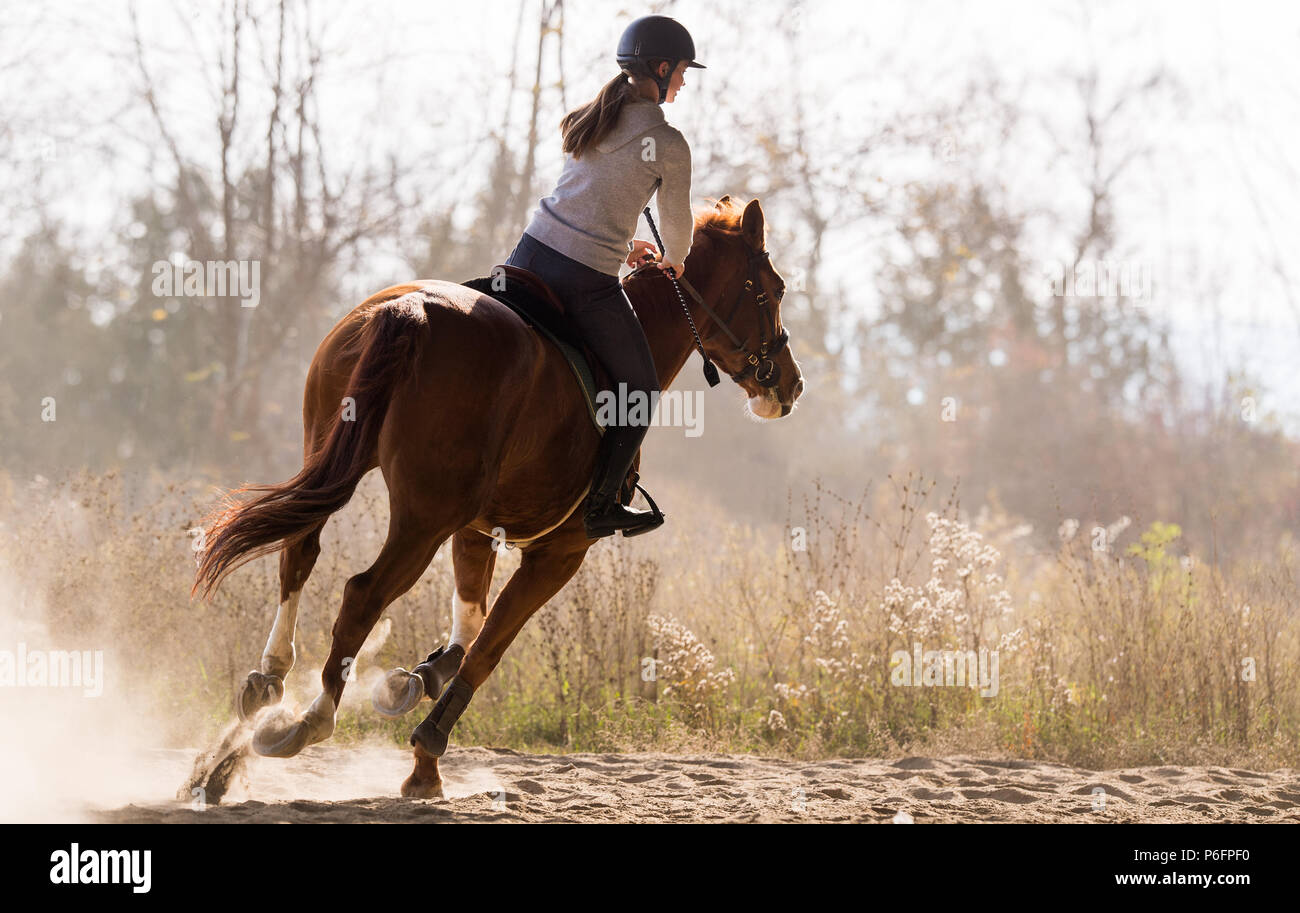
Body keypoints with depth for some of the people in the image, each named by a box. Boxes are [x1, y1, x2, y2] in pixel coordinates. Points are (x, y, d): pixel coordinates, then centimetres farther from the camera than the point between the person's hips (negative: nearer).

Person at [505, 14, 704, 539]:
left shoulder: (585, 119, 12)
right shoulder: (668, 144, -7)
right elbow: (676, 222, 7)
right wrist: (673, 260, 30)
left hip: (530, 256, 6)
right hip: (588, 281, -6)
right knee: (640, 388, 13)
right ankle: (600, 508, 16)